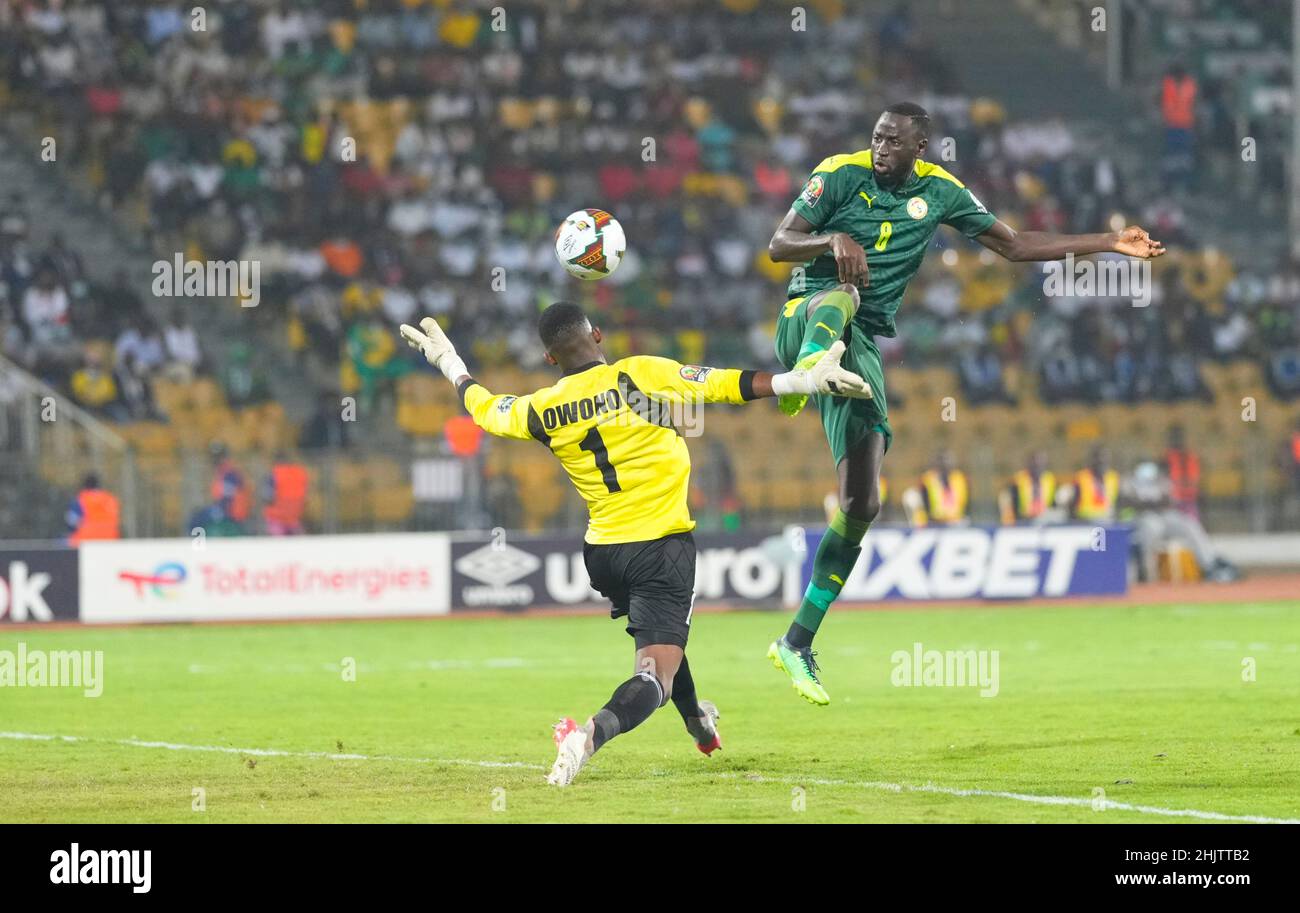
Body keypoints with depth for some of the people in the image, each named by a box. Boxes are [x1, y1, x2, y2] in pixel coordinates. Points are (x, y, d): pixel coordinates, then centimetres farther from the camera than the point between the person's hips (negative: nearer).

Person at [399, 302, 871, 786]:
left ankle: (698, 722, 53)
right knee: (655, 676, -11)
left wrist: (447, 359, 38)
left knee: (657, 635, 35)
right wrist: (806, 380, -14)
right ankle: (592, 733, -38)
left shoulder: (540, 410, 1)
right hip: (662, 545, -5)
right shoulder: (638, 375, -11)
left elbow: (482, 407, 20)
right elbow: (723, 385, -15)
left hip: (602, 553, 5)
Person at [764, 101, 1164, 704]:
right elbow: (779, 245, -7)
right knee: (843, 294, -42)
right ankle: (808, 369, -76)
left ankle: (797, 643, 5)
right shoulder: (842, 174, -2)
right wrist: (834, 240, -27)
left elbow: (1015, 245, 18)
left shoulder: (939, 192, 10)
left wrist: (1110, 243, 15)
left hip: (861, 346, 4)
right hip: (806, 317, -4)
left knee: (861, 505, -2)